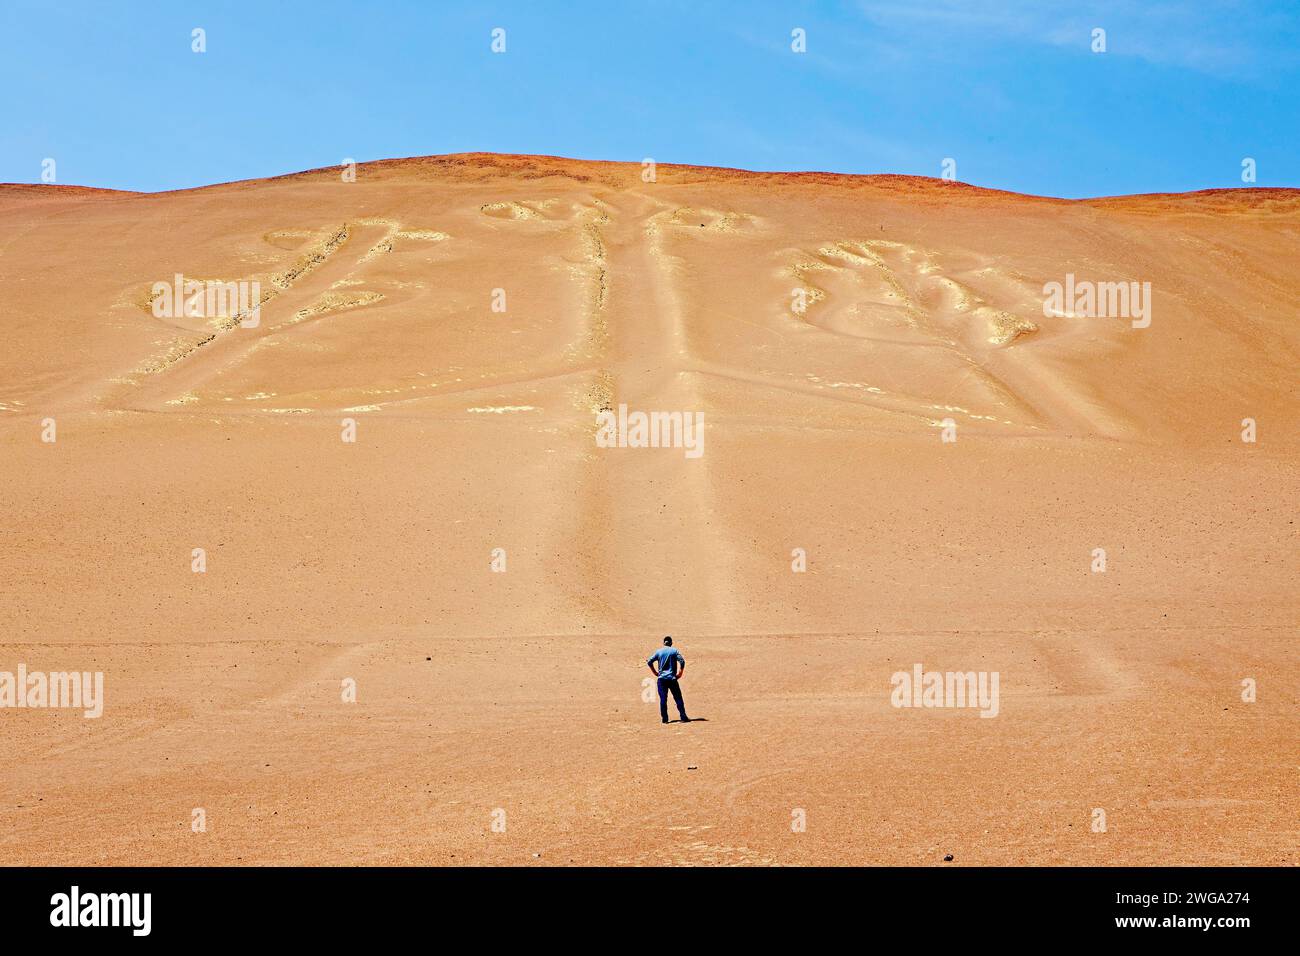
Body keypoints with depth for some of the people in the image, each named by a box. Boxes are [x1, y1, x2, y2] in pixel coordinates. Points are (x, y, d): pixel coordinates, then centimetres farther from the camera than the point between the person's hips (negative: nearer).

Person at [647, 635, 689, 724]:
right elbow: (682, 661, -10)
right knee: (678, 698, 3)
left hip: (662, 679, 1)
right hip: (672, 678, -1)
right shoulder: (674, 651, 1)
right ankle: (683, 717, -1)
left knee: (663, 699, 4)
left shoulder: (658, 652, 5)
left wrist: (655, 672, 9)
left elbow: (649, 662, 1)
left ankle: (664, 719, 2)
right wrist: (680, 673, -1)